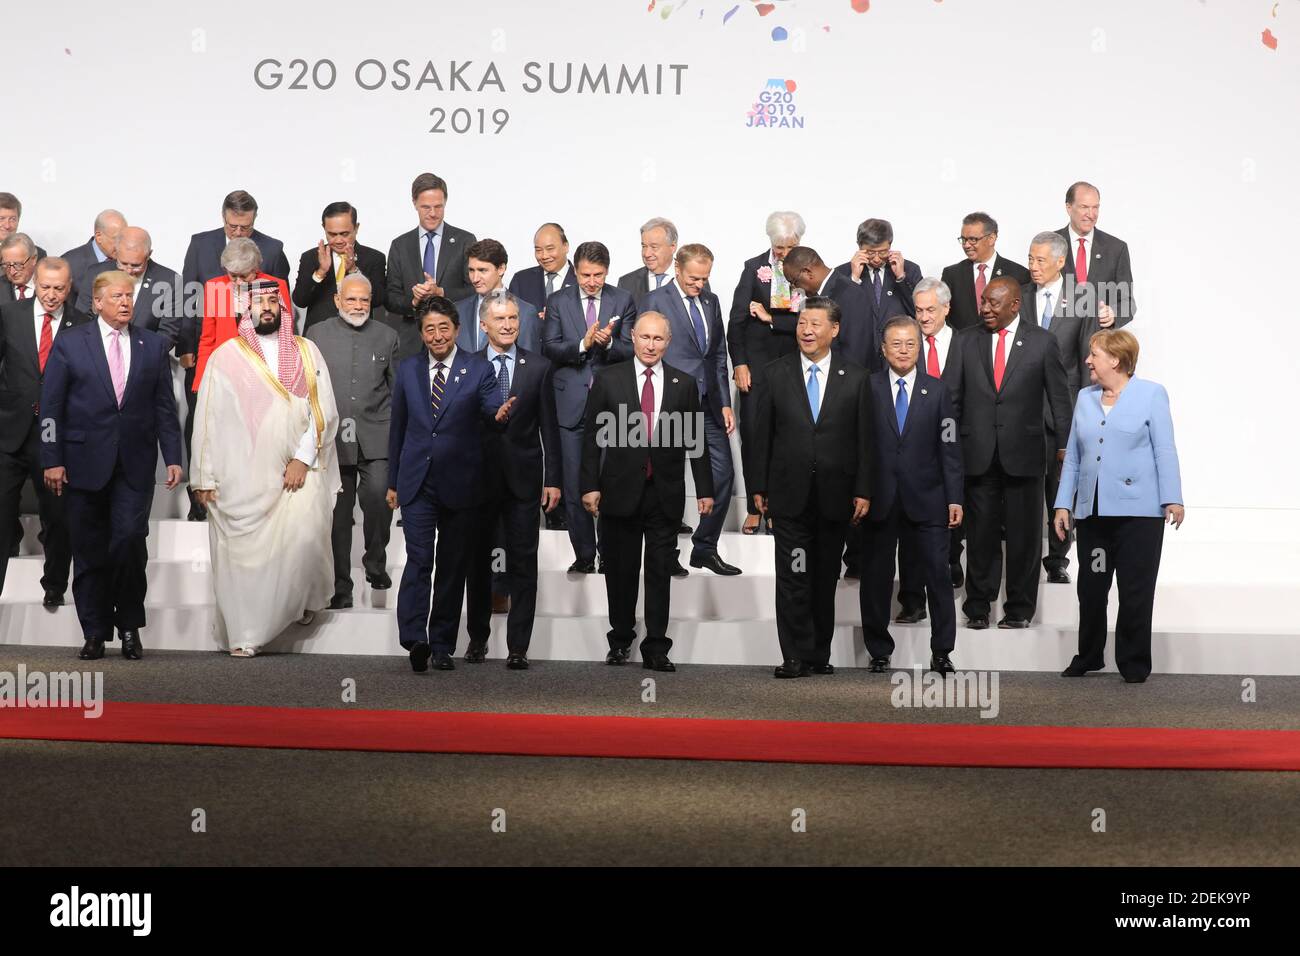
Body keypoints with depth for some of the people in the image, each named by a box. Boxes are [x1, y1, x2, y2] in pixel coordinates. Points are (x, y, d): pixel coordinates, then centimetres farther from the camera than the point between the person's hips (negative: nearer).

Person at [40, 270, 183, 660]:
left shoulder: (153, 345, 10)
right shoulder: (69, 342, 4)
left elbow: (164, 406, 9)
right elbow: (51, 405, 2)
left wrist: (173, 458, 2)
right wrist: (52, 460, -4)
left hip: (135, 466, 0)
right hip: (85, 463, 0)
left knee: (129, 539, -13)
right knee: (90, 551, 4)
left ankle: (130, 625, 6)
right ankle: (95, 633, 15)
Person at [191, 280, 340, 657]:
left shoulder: (307, 353, 9)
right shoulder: (225, 356, 5)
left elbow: (324, 411, 4)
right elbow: (208, 418, 4)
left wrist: (303, 459, -8)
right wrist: (204, 477, 0)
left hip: (297, 472, 0)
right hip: (239, 478, 0)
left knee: (302, 538, -16)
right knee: (240, 554, -2)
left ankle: (303, 597, 15)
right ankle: (244, 636, 10)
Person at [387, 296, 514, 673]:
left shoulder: (478, 369, 0)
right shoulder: (407, 370, 9)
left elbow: (492, 404, -15)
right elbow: (398, 428, 14)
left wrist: (500, 413, -40)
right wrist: (393, 481, 14)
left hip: (460, 484, -1)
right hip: (417, 483, 1)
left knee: (453, 567, 7)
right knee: (418, 560, -12)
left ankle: (442, 645, 16)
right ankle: (415, 640, -19)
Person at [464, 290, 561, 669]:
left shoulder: (539, 366, 2)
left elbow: (548, 427, 3)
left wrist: (553, 479, -2)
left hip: (523, 479, 0)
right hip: (479, 478, 0)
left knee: (522, 565, 1)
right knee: (478, 562, 12)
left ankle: (518, 647, 6)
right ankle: (478, 638, 26)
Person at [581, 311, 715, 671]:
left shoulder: (684, 384, 5)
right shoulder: (608, 379, 1)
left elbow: (695, 441, 6)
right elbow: (592, 436, 1)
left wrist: (704, 489, 3)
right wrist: (590, 485, -5)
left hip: (665, 494, 1)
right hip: (621, 490, 0)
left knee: (660, 573, 3)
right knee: (620, 570, 9)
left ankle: (656, 648, 9)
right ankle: (621, 639, 24)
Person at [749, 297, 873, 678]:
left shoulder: (855, 378, 2)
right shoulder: (777, 373, 3)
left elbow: (864, 439, 2)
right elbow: (762, 434, 4)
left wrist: (863, 491, -3)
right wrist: (759, 487, 1)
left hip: (835, 496, 1)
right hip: (789, 494, 0)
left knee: (826, 579, 9)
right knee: (792, 578, -2)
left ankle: (820, 654, 19)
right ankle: (796, 657, 2)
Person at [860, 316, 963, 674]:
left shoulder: (936, 391, 7)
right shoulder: (867, 389, 2)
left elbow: (949, 448, 5)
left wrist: (954, 498, -1)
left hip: (926, 499, 1)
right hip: (879, 499, 0)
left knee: (938, 575, -1)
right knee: (876, 577, 7)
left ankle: (941, 652, 10)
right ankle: (879, 651, 19)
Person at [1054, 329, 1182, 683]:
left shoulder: (1151, 394, 0)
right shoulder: (1085, 398, 14)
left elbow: (1165, 451, -4)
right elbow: (1073, 456, 14)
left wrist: (1172, 499, -11)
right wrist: (1064, 503, 10)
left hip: (1138, 511, -5)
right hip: (1092, 511, 5)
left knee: (1135, 592, 0)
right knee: (1090, 589, 8)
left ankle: (1134, 663, 12)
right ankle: (1088, 657, 22)